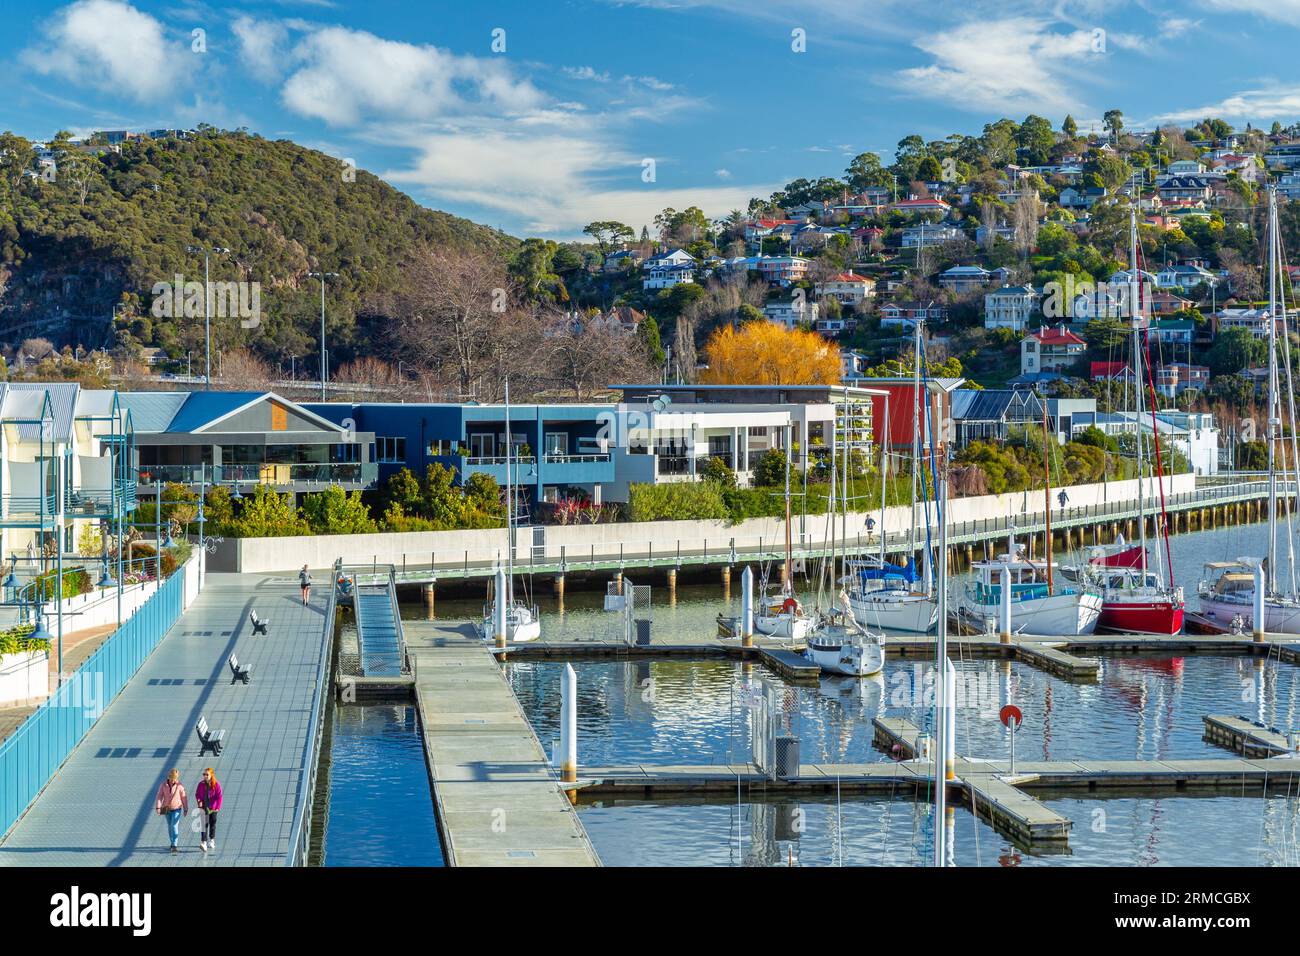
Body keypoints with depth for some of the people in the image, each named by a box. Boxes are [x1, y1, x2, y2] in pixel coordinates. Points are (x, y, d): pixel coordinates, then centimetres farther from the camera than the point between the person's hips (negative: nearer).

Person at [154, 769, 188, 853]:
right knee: (170, 827, 14)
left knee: (174, 826, -13)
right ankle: (173, 843, 32)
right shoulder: (163, 785, -7)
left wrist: (186, 809, 0)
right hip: (167, 809, 3)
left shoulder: (179, 786, -13)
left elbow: (184, 797, -4)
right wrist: (158, 807, -19)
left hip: (176, 809, -3)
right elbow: (159, 796, -8)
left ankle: (174, 846, -14)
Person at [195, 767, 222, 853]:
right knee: (204, 825, -9)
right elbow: (197, 794, 11)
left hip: (213, 808, -1)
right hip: (203, 808, 1)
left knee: (212, 824, 13)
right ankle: (204, 843, -16)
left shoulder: (216, 785, -7)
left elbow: (219, 797, -9)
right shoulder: (201, 784, 2)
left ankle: (212, 841, 31)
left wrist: (217, 808, -17)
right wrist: (199, 801, -9)